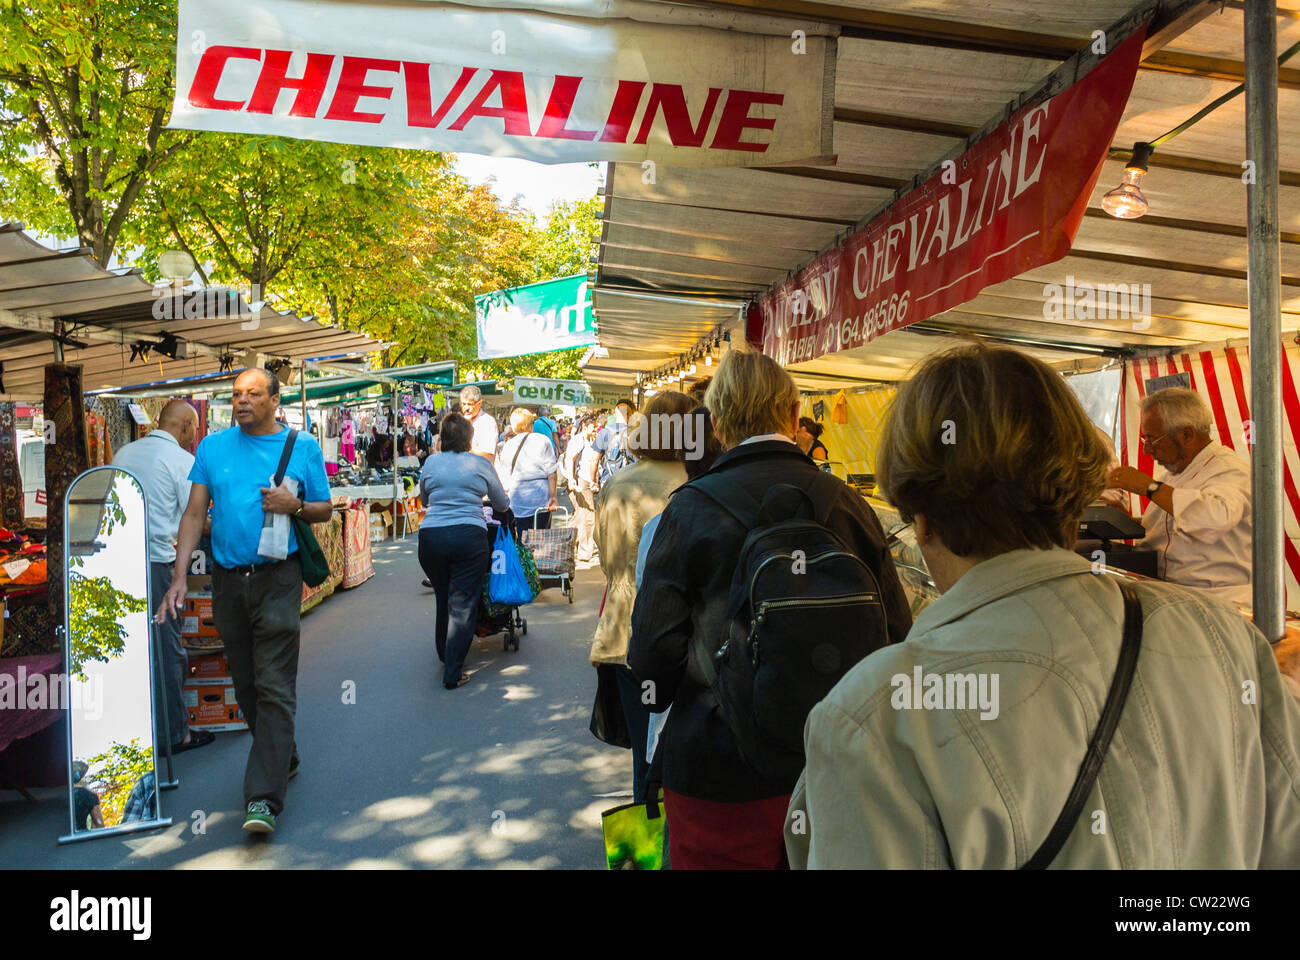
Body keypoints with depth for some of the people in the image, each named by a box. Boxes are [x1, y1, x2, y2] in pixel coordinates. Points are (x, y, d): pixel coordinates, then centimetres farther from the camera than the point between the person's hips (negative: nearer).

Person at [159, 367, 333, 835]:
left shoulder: (302, 446, 2)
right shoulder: (213, 446, 9)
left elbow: (325, 509, 8)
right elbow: (195, 512, 7)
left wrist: (295, 506, -15)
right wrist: (179, 576, -1)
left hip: (277, 579, -4)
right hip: (227, 580, 4)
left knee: (274, 687, -8)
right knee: (246, 683, 14)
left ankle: (264, 796, -6)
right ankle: (282, 758, 34)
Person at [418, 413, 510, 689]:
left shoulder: (430, 463, 10)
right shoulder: (481, 464, 5)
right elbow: (503, 504, 16)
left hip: (431, 535, 3)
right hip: (469, 536, -3)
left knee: (442, 600, 19)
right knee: (462, 605, 0)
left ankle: (444, 656, 36)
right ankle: (452, 673, -1)